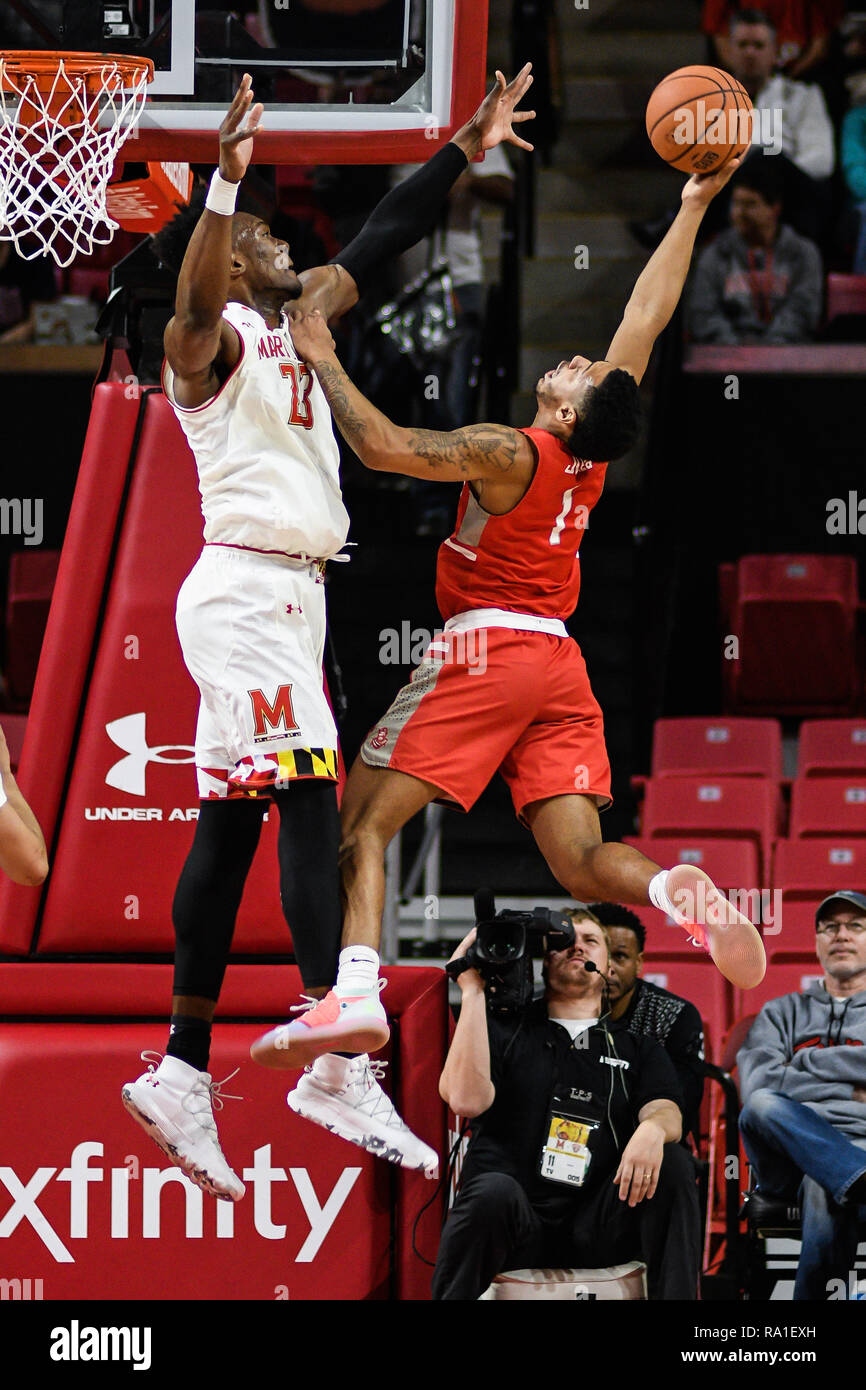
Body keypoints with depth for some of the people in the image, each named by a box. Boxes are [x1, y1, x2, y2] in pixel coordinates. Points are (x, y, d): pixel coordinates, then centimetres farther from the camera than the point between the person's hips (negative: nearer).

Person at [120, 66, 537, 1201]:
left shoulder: (292, 323, 19)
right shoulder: (208, 337, -6)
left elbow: (376, 244, 28)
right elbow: (196, 292, -30)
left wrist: (465, 151, 27)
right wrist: (226, 178, -46)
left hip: (286, 596, 10)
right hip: (247, 587, -10)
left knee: (231, 830, 7)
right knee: (312, 809, -16)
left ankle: (182, 1076, 8)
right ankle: (347, 1068, -23)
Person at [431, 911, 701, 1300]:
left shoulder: (638, 1050, 21)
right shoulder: (503, 1031, 15)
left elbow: (666, 1110, 1)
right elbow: (466, 1099, -5)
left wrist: (653, 1128, -26)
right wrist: (472, 991, -2)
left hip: (595, 1231, 2)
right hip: (513, 1224, -2)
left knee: (671, 1162, -23)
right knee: (495, 1190, -36)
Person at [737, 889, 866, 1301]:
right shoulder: (783, 1013, 26)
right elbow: (756, 1085, 5)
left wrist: (805, 1063, 6)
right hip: (790, 1154, 2)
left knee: (823, 1188, -40)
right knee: (763, 1107, -34)